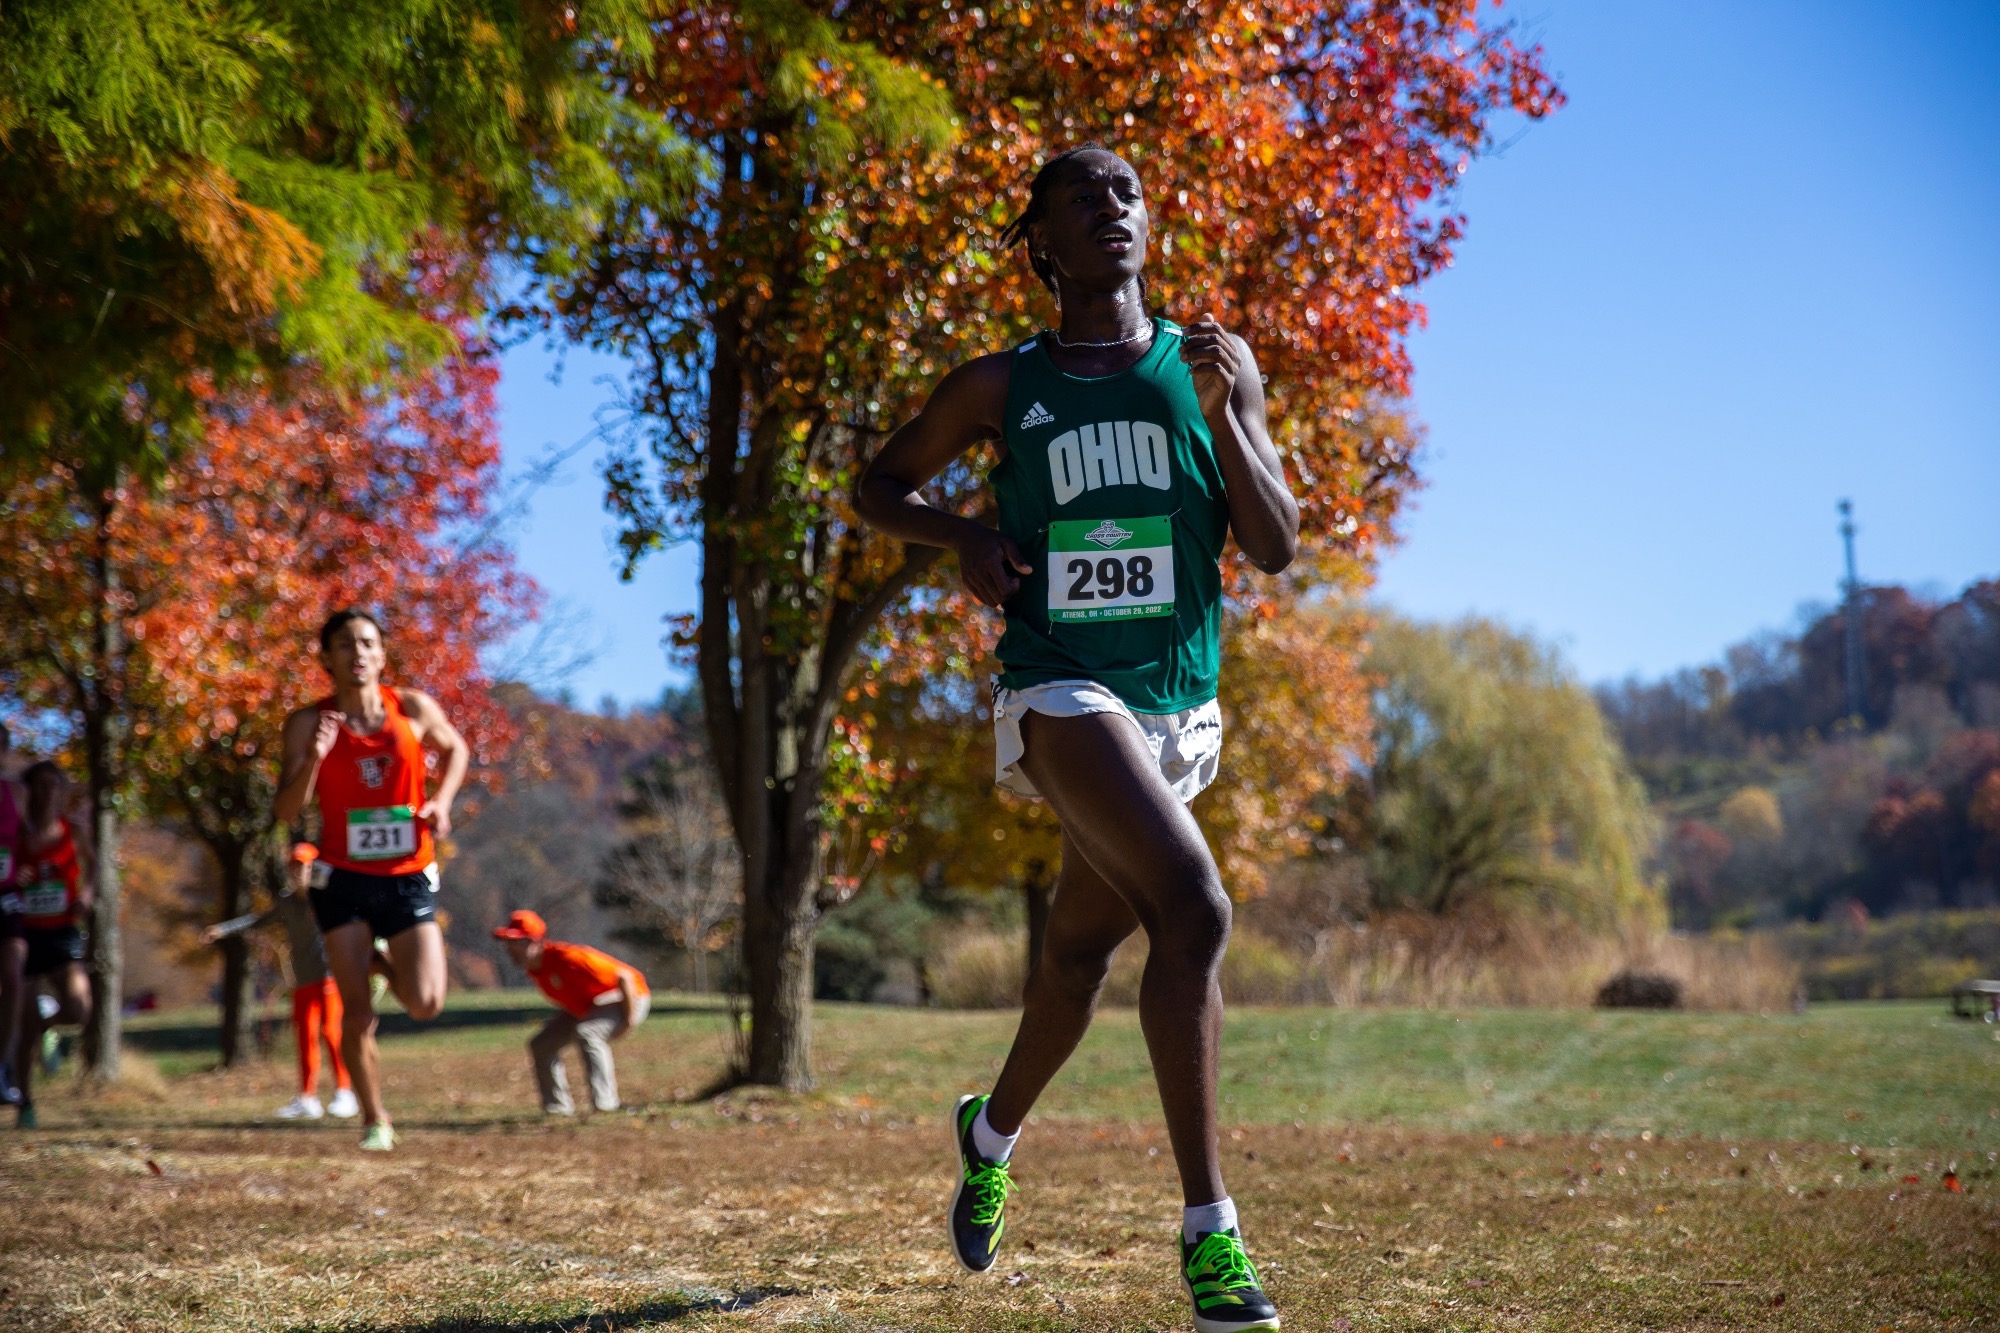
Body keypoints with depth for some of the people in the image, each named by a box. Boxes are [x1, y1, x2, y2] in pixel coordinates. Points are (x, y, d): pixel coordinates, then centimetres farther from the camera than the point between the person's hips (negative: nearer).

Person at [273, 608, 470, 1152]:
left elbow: (456, 749, 17)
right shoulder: (308, 724, -6)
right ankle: (374, 1120, 16)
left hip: (409, 878, 1)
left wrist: (442, 800, -1)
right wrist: (313, 759, -26)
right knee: (357, 1014, -3)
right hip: (344, 881, -1)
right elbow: (286, 812, -9)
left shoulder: (415, 709, -3)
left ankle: (381, 964, 26)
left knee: (426, 1004, -8)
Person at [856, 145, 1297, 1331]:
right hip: (1062, 691, -4)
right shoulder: (1002, 388, 3)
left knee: (1081, 949, 17)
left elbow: (1276, 548, 2)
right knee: (1195, 913, -25)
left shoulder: (1213, 364, 8)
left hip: (1178, 706, 4)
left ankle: (993, 1134, 46)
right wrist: (963, 536, -4)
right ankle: (1209, 1227, -21)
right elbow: (883, 485, 17)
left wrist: (1219, 415, -12)